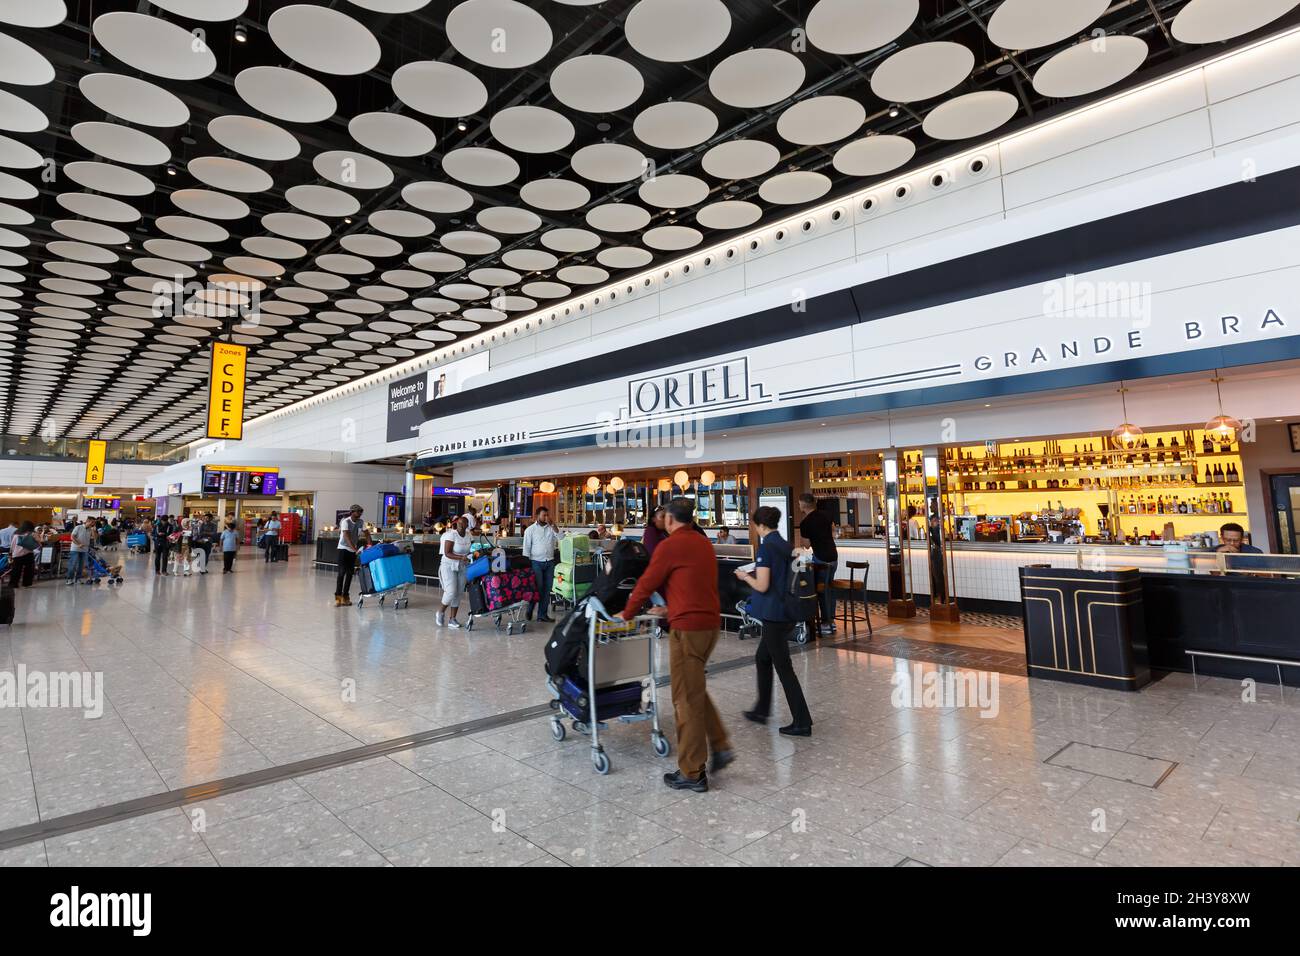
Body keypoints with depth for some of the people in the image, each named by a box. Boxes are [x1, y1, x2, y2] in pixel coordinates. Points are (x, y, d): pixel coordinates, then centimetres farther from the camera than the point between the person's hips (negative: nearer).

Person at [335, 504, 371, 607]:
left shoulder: (361, 522, 1)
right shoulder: (345, 521, -16)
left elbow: (366, 534, -2)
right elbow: (347, 537, -26)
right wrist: (355, 549, -37)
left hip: (353, 550, 6)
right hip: (343, 549, -5)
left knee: (350, 573, 5)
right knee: (342, 572, -10)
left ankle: (345, 596, 12)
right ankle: (338, 596, -7)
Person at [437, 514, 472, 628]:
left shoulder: (467, 535, 3)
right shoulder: (451, 534, -16)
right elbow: (447, 553, -21)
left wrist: (470, 554, 4)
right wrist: (461, 557, -30)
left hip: (461, 567, 6)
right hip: (448, 565, -6)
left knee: (458, 593, 5)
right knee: (451, 591, -15)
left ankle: (452, 619, 12)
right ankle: (441, 611, 11)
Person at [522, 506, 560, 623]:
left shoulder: (551, 528, 9)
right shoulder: (530, 529, 2)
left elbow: (561, 539, -7)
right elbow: (526, 547, 0)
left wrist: (552, 525, -9)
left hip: (550, 562, 3)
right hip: (536, 562, -3)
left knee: (547, 589, 4)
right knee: (537, 589, -5)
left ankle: (542, 614, 11)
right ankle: (529, 612, 12)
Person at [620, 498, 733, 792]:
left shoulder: (669, 546, -11)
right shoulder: (704, 543, 13)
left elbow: (646, 584, -3)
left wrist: (627, 614, 12)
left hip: (688, 628, -8)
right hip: (711, 622, 8)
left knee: (687, 700, 2)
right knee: (695, 690, 23)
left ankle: (692, 774, 12)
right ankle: (720, 746, 21)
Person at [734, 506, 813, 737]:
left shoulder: (766, 547, -16)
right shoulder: (787, 546, 9)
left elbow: (762, 586, -20)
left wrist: (745, 576, -2)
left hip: (773, 613, -9)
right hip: (789, 611, 9)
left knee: (784, 667, 0)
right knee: (762, 657, 21)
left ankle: (802, 722, 7)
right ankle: (761, 710, 30)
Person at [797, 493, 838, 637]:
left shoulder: (805, 523, -14)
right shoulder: (825, 515, 6)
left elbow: (807, 544, -5)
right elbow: (833, 531, 20)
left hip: (821, 559, -7)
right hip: (833, 555, 7)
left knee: (821, 590, 1)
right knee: (829, 588, 16)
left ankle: (826, 624, 4)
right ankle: (831, 621, 22)